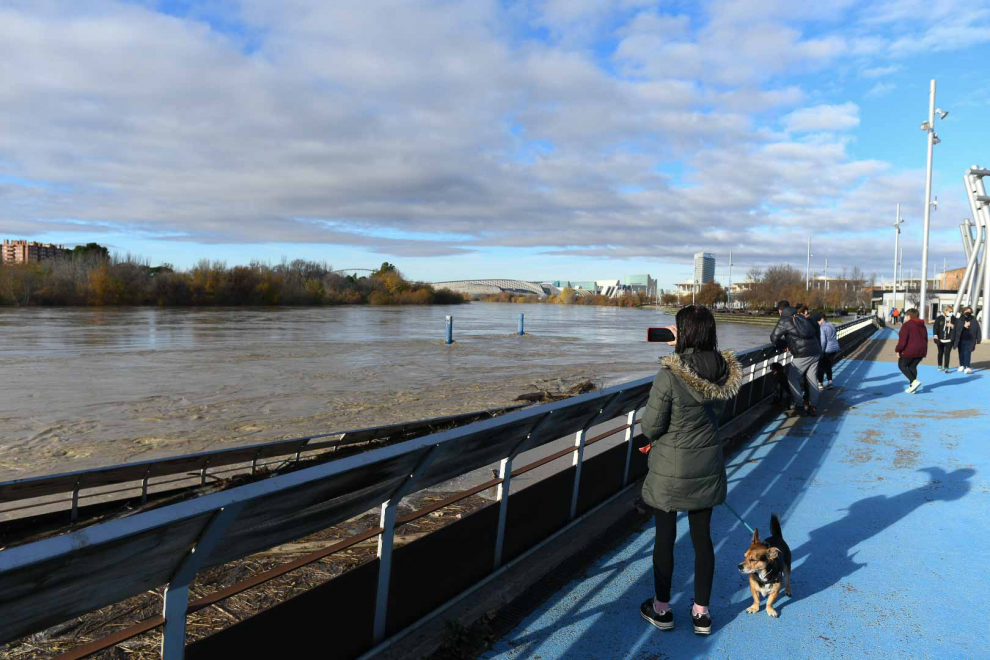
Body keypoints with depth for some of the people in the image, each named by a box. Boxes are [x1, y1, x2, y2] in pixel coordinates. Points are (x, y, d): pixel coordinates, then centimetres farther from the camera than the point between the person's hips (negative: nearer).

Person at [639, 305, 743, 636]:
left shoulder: (669, 375, -23)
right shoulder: (724, 371, -6)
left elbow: (650, 426, -16)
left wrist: (654, 438, 6)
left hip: (671, 469, -5)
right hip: (708, 465, 5)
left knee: (665, 537, 11)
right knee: (702, 537, 15)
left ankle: (662, 608, 27)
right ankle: (701, 612, 28)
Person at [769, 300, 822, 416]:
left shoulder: (784, 321, -4)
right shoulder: (801, 317, 16)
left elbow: (774, 338, -2)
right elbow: (816, 330, 26)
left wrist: (785, 344, 17)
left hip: (803, 355, -7)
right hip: (816, 352, 7)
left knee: (792, 378, 8)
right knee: (812, 379, 12)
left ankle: (798, 404, 7)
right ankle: (813, 407, 13)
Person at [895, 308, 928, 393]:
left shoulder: (907, 325, -10)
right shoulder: (923, 326, 15)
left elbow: (902, 339, -16)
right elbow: (925, 339, 19)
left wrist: (898, 350, -9)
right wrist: (924, 351, 24)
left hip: (909, 351, -8)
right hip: (921, 351, 8)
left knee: (902, 365, 5)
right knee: (912, 367, 16)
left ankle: (914, 381, -13)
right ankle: (912, 387, 12)